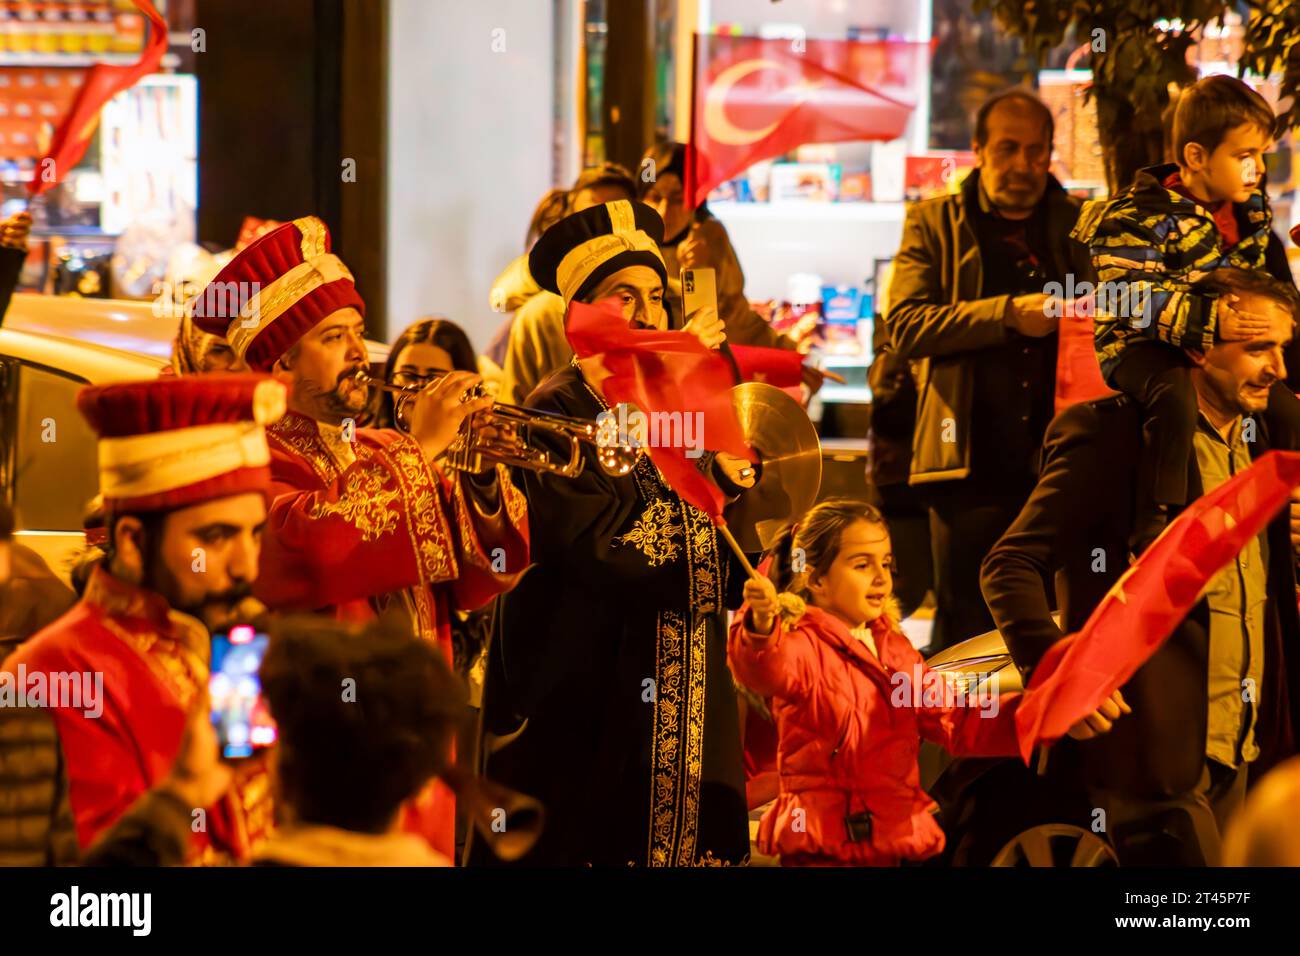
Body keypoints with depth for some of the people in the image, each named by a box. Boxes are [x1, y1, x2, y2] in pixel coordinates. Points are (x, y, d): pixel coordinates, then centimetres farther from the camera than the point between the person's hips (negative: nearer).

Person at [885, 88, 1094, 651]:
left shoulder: (1079, 225, 15)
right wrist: (1008, 314, -15)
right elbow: (905, 326, -5)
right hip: (972, 463, -2)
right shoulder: (934, 223, 9)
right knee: (965, 628, -2)